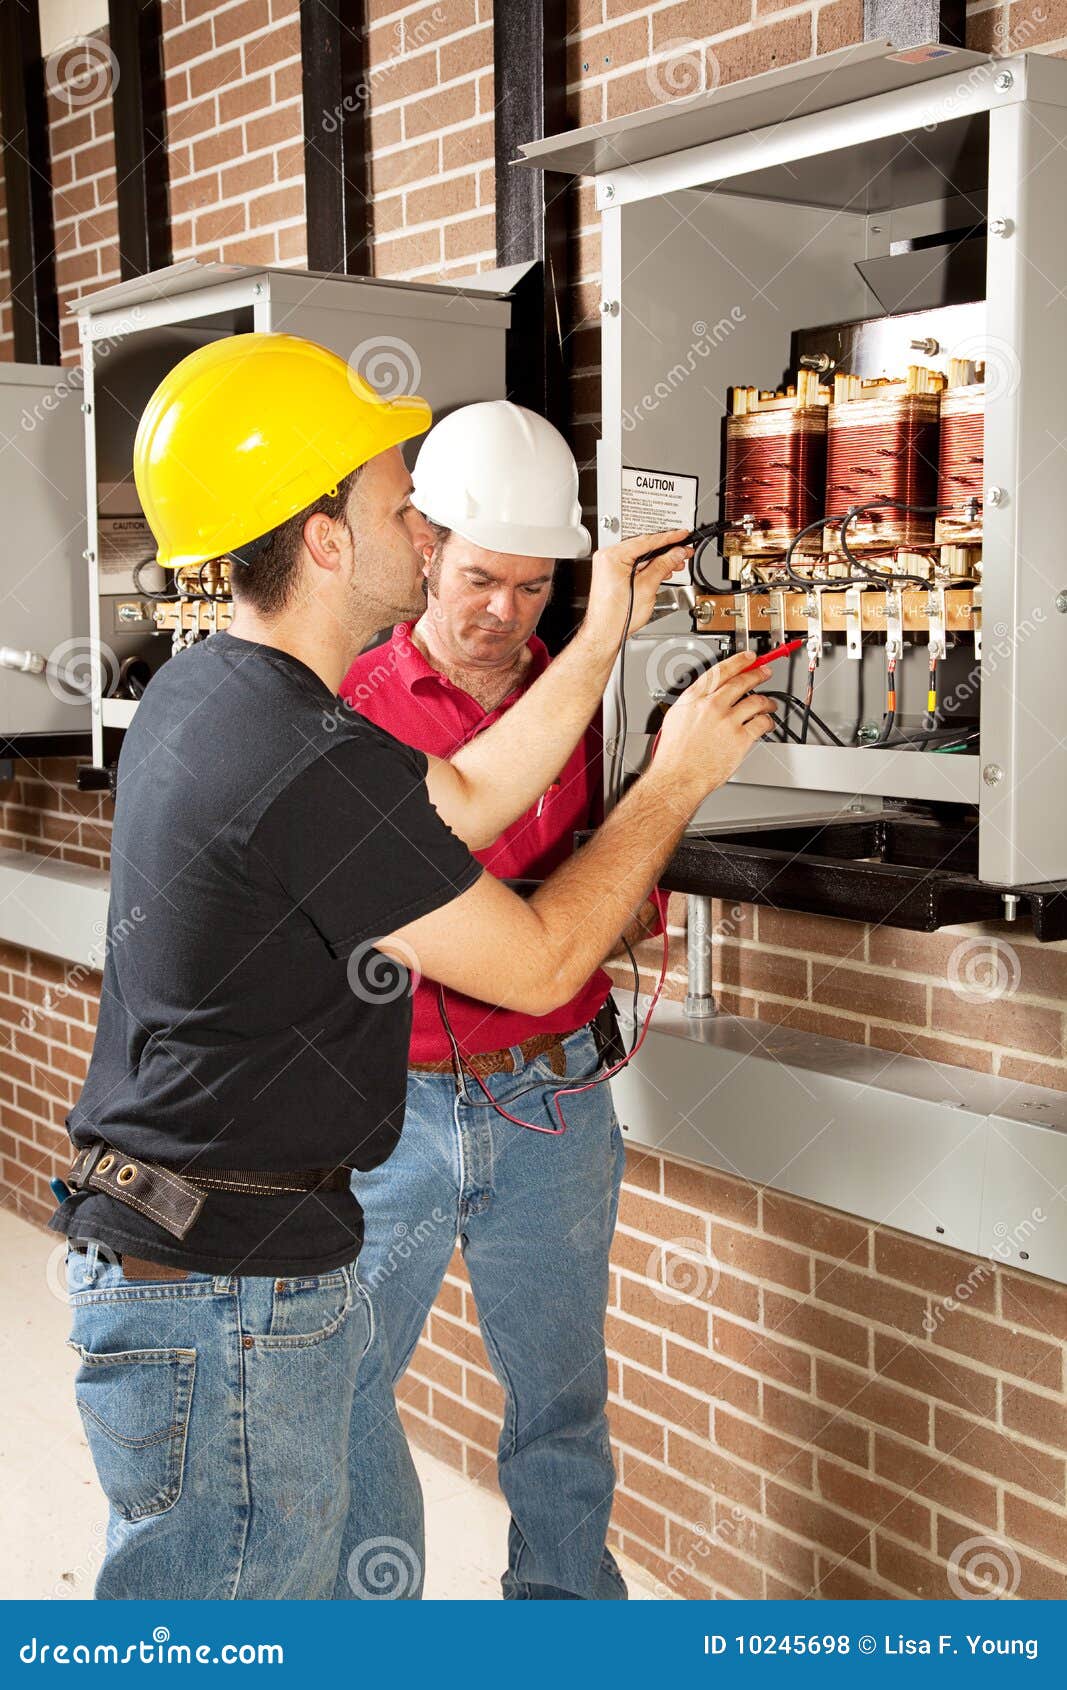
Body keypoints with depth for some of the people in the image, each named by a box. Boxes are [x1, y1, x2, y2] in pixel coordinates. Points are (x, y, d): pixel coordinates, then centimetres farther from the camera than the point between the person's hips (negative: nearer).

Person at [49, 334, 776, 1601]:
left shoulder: (204, 693, 5)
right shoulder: (313, 765, -25)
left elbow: (462, 806, 12)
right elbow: (540, 963, -13)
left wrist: (601, 640, 13)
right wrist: (680, 774, -2)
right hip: (223, 1302, -10)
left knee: (368, 1560, 23)